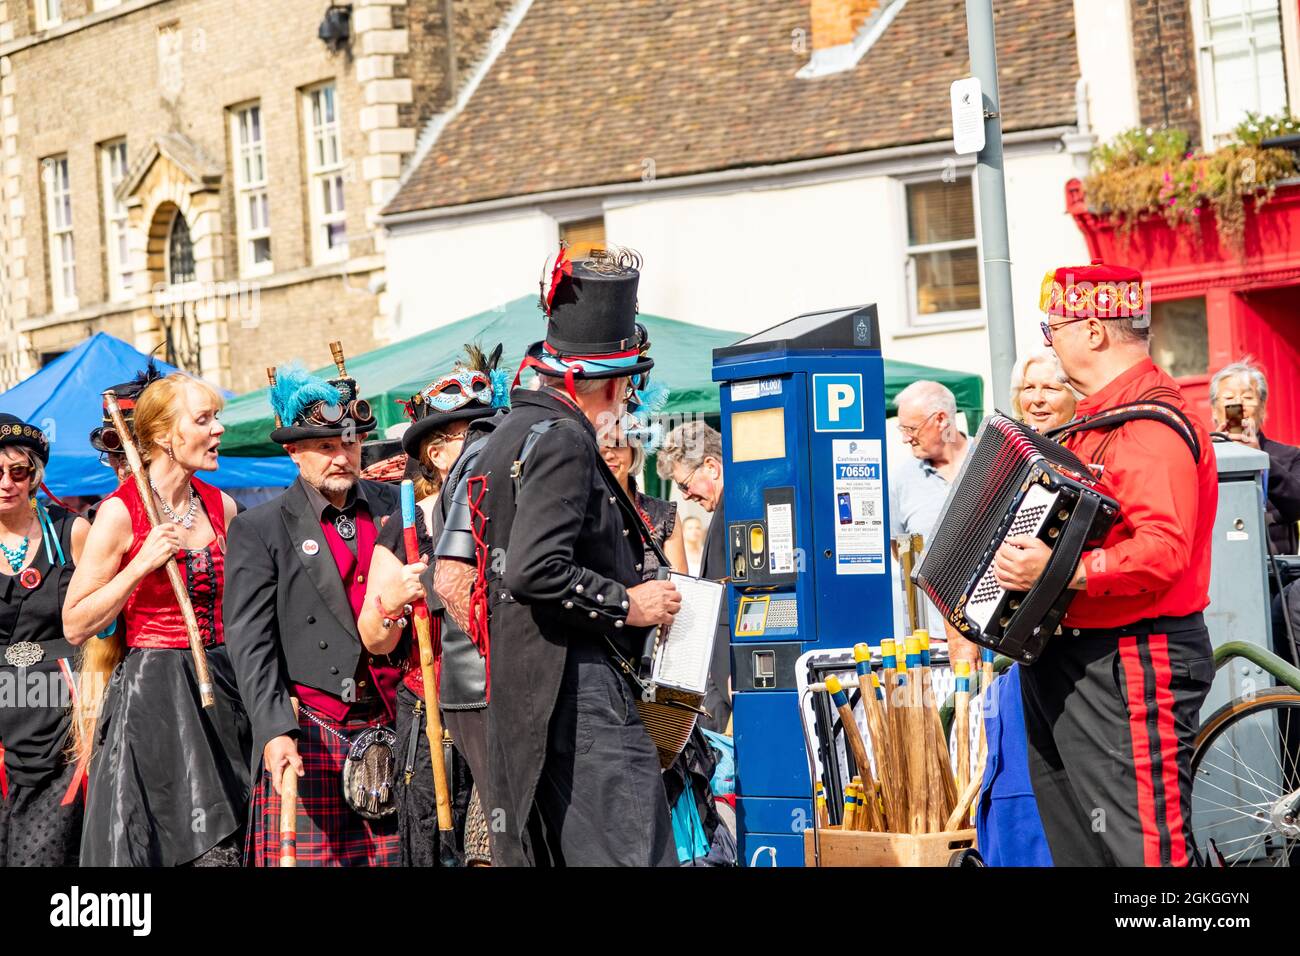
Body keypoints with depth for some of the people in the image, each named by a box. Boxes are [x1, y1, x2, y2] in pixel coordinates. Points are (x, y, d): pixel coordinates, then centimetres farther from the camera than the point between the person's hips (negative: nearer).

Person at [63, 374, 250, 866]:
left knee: (221, 848, 0)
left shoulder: (222, 506, 9)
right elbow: (75, 625, -9)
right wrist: (142, 563, -15)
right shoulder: (120, 512, -8)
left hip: (219, 691, 5)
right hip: (150, 692, -5)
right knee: (146, 846, -5)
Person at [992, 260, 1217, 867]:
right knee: (1077, 843, 15)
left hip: (1131, 668, -11)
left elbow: (1163, 549, -30)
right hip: (1068, 666, 11)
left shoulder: (1153, 428, -18)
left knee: (1142, 845, -11)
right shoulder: (1101, 417, 16)